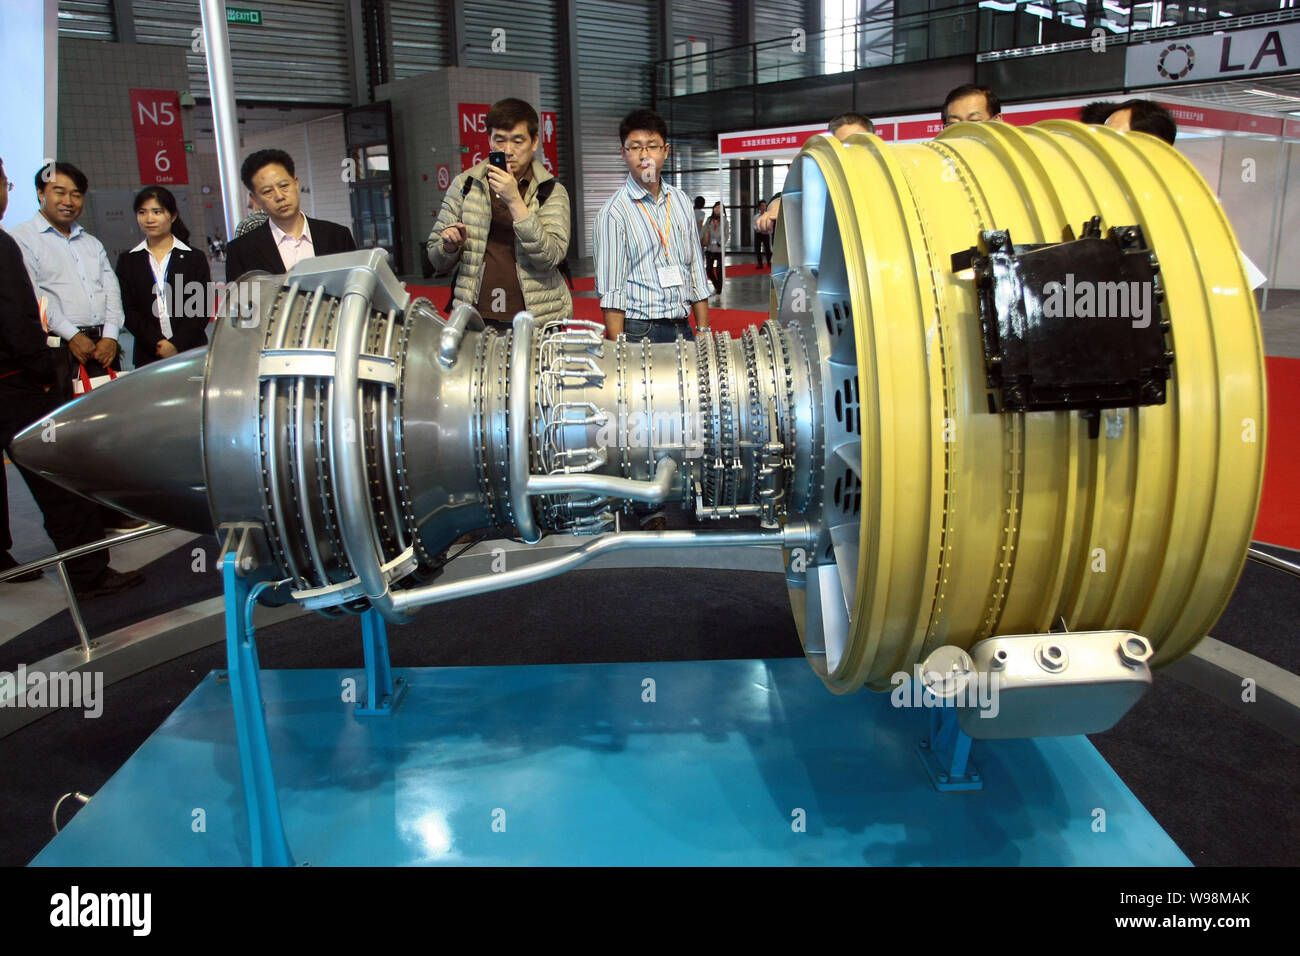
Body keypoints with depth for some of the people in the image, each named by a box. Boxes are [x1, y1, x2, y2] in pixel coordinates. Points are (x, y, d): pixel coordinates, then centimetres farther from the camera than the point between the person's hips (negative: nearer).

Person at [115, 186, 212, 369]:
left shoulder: (195, 258, 8)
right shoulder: (127, 261, 13)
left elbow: (202, 309, 2)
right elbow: (128, 311, 5)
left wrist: (177, 345, -10)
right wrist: (158, 345, -9)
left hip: (191, 352, -1)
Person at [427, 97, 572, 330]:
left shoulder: (552, 192, 6)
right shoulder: (464, 185, 11)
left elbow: (550, 257, -10)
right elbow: (437, 262, 17)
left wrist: (515, 201, -16)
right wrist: (450, 246, -6)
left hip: (536, 322, -1)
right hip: (477, 321, 1)